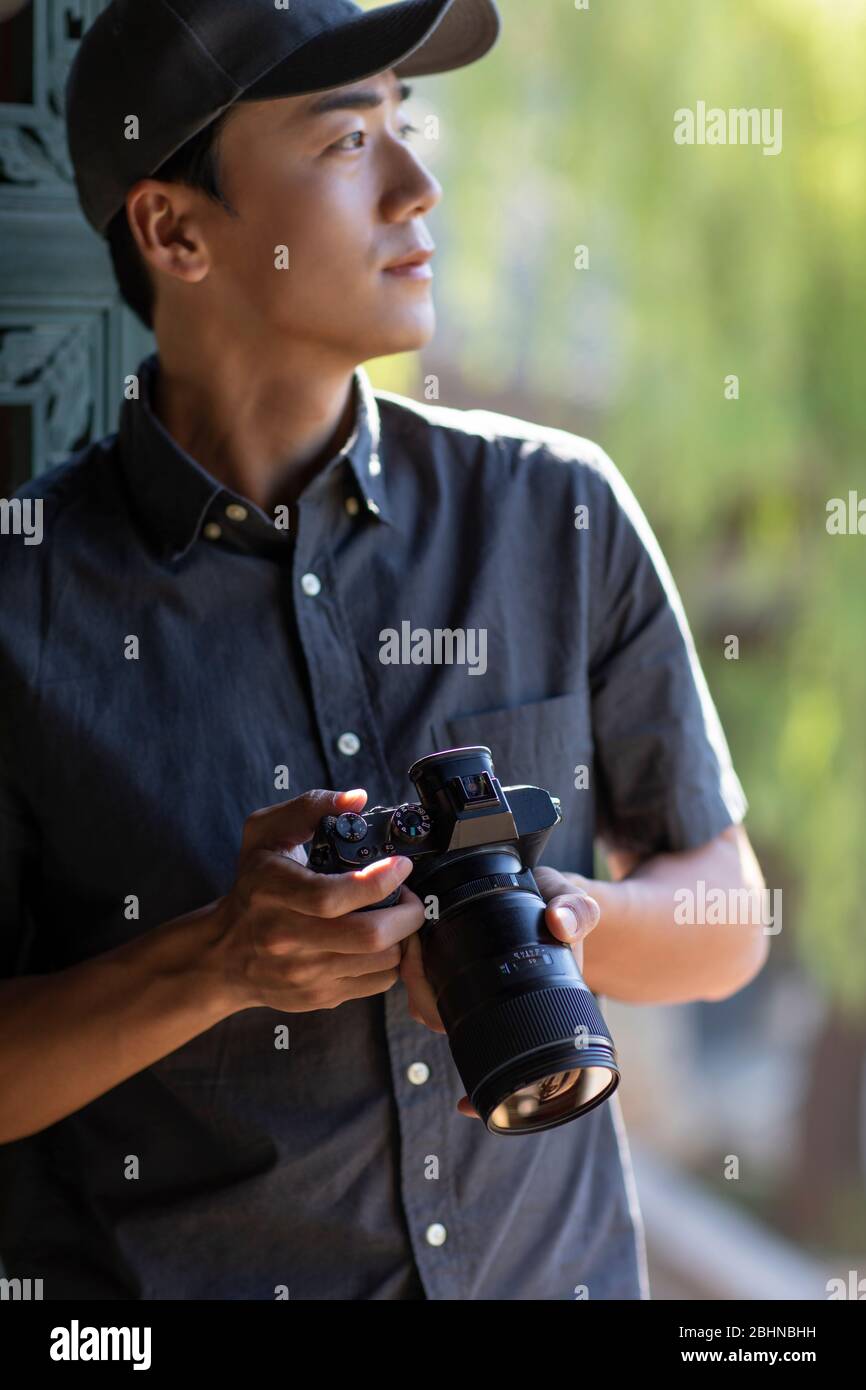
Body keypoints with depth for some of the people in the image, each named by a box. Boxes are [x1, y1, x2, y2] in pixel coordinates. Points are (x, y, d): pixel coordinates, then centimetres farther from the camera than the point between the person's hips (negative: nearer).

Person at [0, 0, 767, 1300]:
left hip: (551, 1265, 3)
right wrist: (213, 965, -25)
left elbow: (724, 924, 3)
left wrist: (561, 928, -16)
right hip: (164, 1274, -2)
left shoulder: (559, 511, -4)